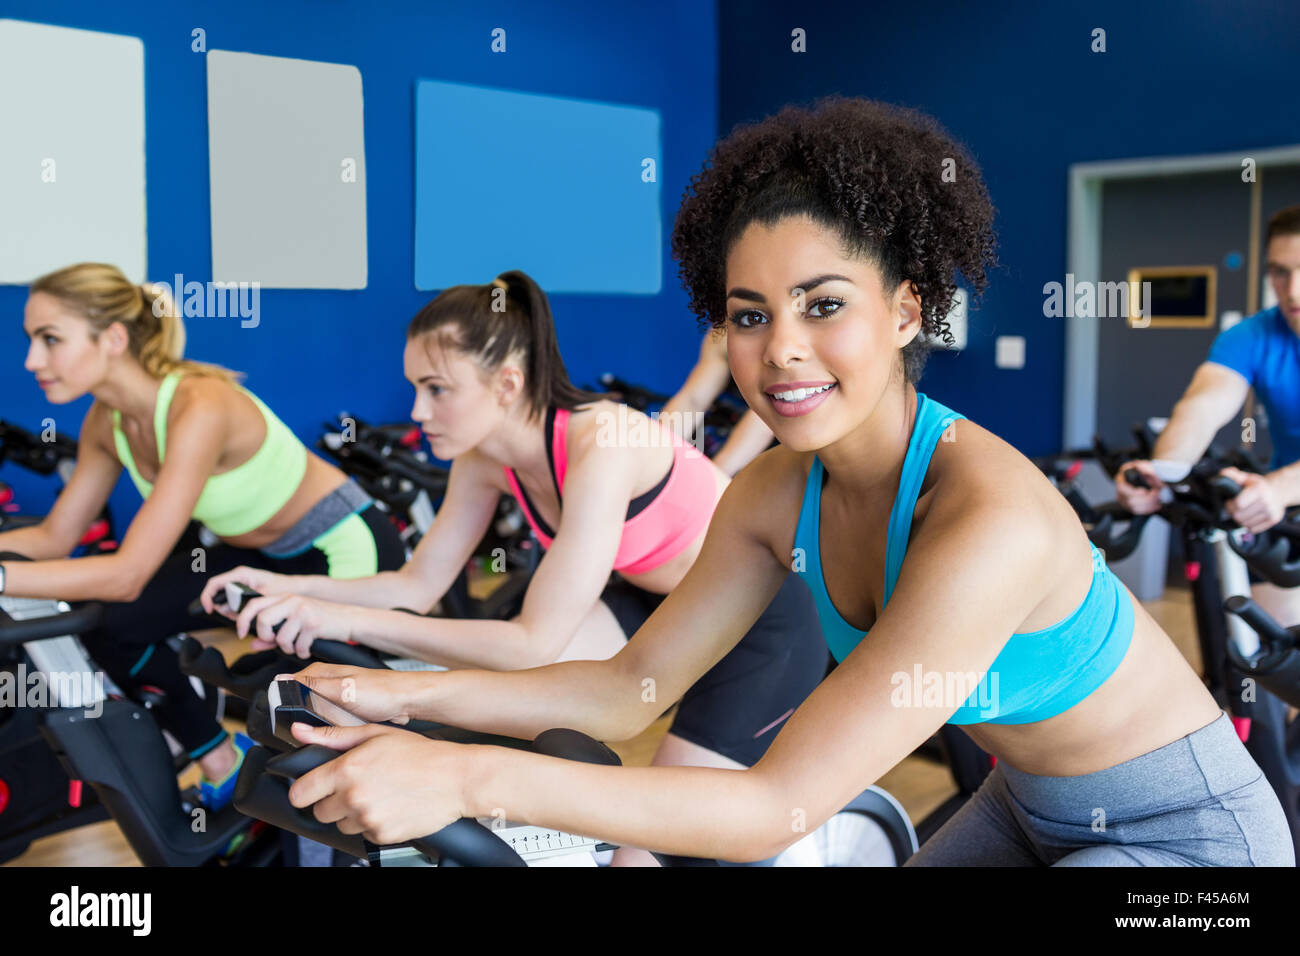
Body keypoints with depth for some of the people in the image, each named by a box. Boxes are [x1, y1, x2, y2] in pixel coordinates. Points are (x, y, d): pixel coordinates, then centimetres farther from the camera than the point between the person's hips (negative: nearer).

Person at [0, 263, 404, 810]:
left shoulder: (200, 409, -33)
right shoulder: (107, 421, -7)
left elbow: (128, 573, -35)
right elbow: (54, 538, -1)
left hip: (346, 555, -7)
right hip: (264, 554, 8)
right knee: (108, 622, -3)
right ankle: (222, 764, 12)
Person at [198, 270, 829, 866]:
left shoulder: (600, 446, -34)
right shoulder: (485, 460, -10)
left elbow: (534, 645, -36)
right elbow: (419, 585, -2)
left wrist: (350, 621, -38)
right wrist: (291, 588, -16)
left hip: (765, 625, -7)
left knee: (652, 851, -9)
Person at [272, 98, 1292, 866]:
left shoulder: (988, 519, -35)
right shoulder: (777, 492, -12)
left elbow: (782, 803, -36)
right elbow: (631, 686, -7)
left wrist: (468, 777, -40)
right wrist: (410, 696, -19)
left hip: (1186, 835, -6)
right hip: (1029, 810, 6)